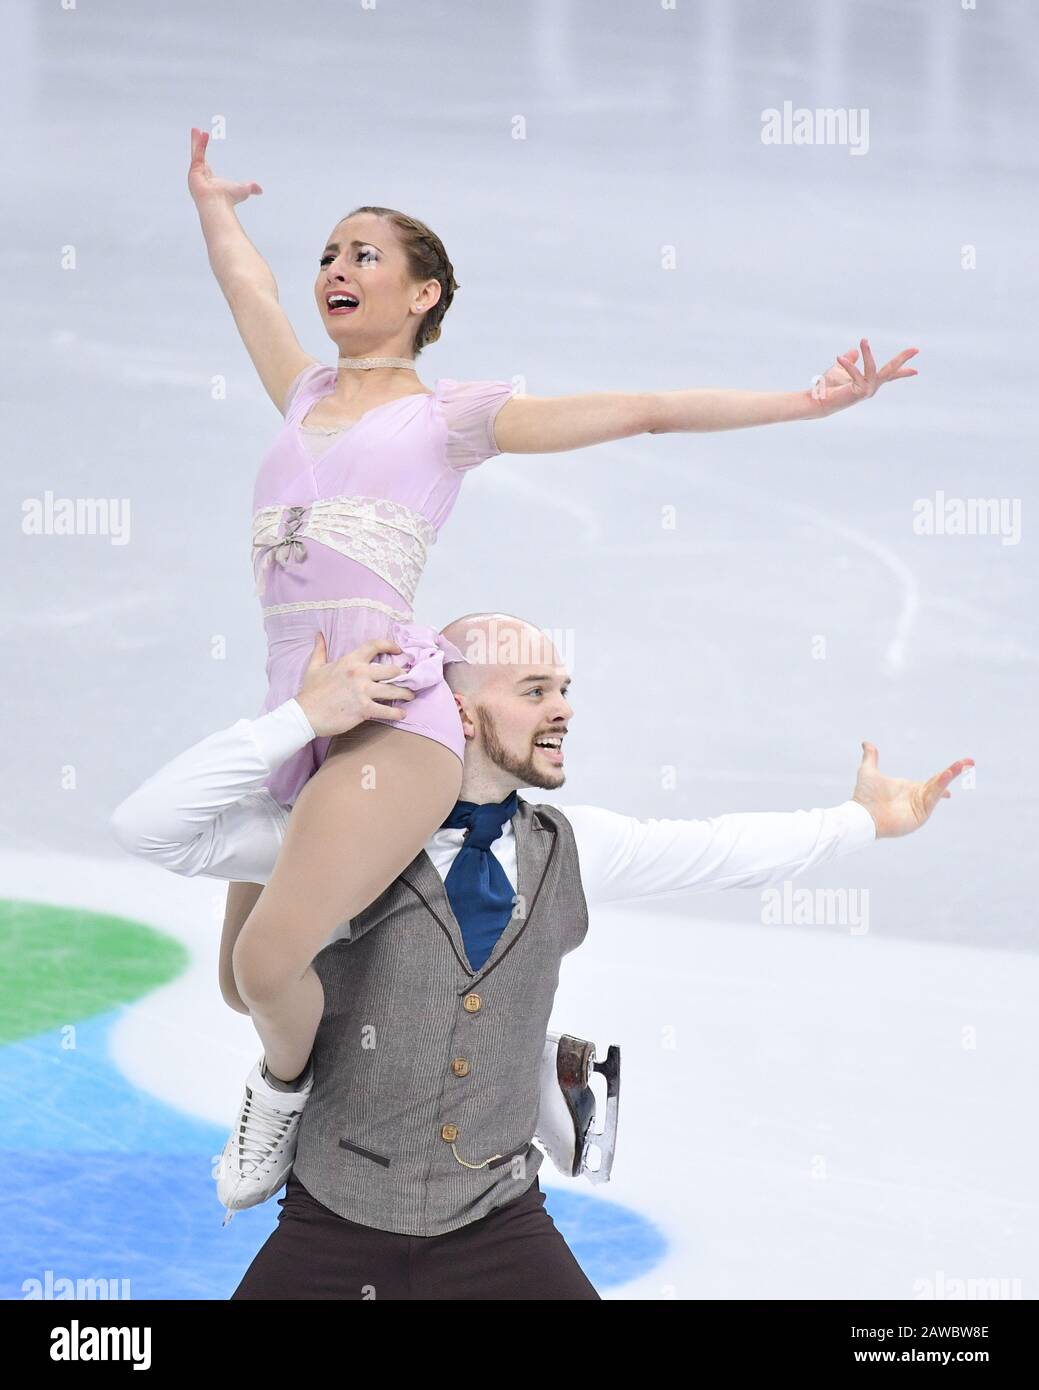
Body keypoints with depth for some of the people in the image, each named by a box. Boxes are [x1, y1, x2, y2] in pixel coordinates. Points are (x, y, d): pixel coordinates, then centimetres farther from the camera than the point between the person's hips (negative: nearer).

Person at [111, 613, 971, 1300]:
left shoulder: (567, 850, 1)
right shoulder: (345, 838, -11)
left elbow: (720, 853, 15)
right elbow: (149, 829, -20)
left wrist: (865, 822, 25)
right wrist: (301, 719, -29)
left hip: (499, 1227, 3)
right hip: (336, 1221, -2)